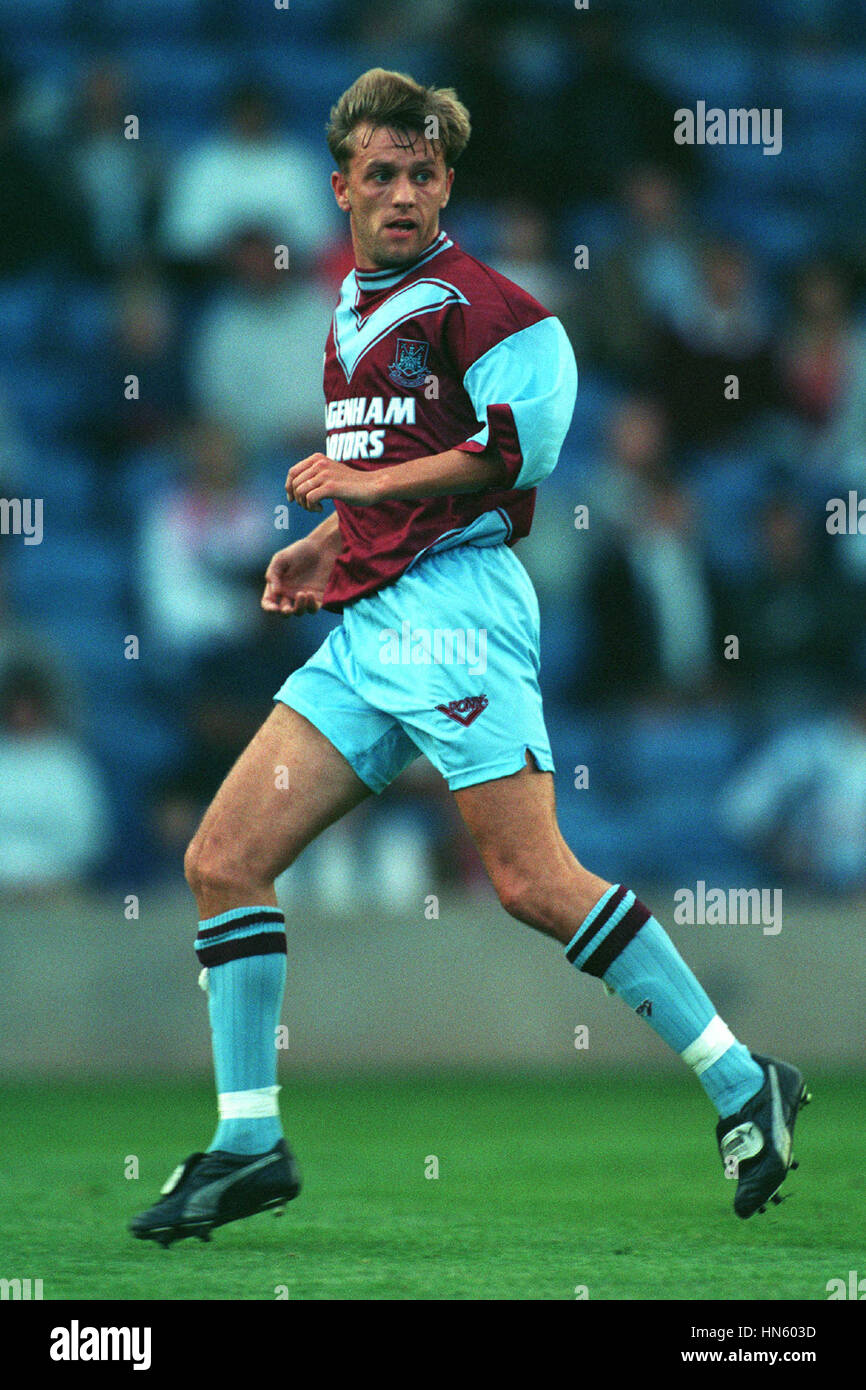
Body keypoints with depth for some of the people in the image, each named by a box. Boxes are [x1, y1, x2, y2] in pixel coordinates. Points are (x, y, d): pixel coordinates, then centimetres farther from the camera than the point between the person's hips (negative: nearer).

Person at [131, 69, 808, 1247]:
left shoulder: (469, 300, -7)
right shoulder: (353, 317, 21)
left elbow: (526, 434, -19)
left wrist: (365, 482, -12)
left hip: (451, 606, -9)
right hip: (365, 627, 9)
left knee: (532, 881, -14)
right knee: (223, 861, 1)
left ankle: (742, 1084, -6)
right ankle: (249, 1144, 5)